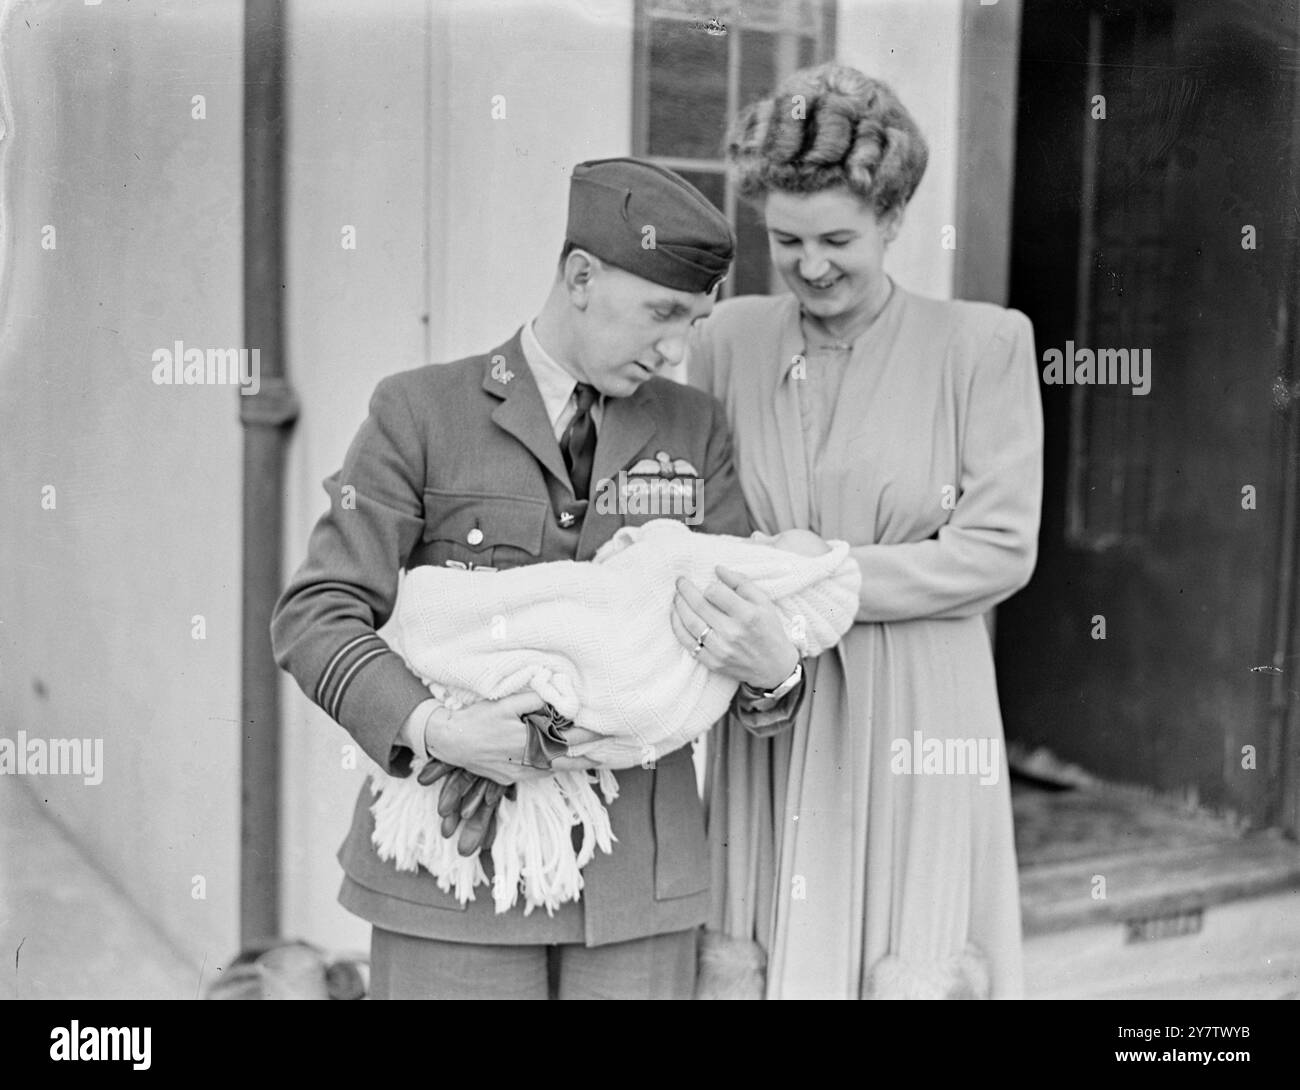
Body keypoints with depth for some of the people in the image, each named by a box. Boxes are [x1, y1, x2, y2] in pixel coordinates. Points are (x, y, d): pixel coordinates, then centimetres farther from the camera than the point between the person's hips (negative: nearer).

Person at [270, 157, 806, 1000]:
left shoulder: (695, 430, 9)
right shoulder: (419, 413, -1)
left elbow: (743, 612, 4)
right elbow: (314, 616, -6)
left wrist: (773, 669, -19)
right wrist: (433, 730, -21)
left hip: (637, 867, 3)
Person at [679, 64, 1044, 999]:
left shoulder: (984, 344, -1)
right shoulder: (729, 339, 6)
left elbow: (998, 551, -7)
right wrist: (687, 575, -13)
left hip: (916, 733, -2)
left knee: (916, 969, 0)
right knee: (748, 968, 5)